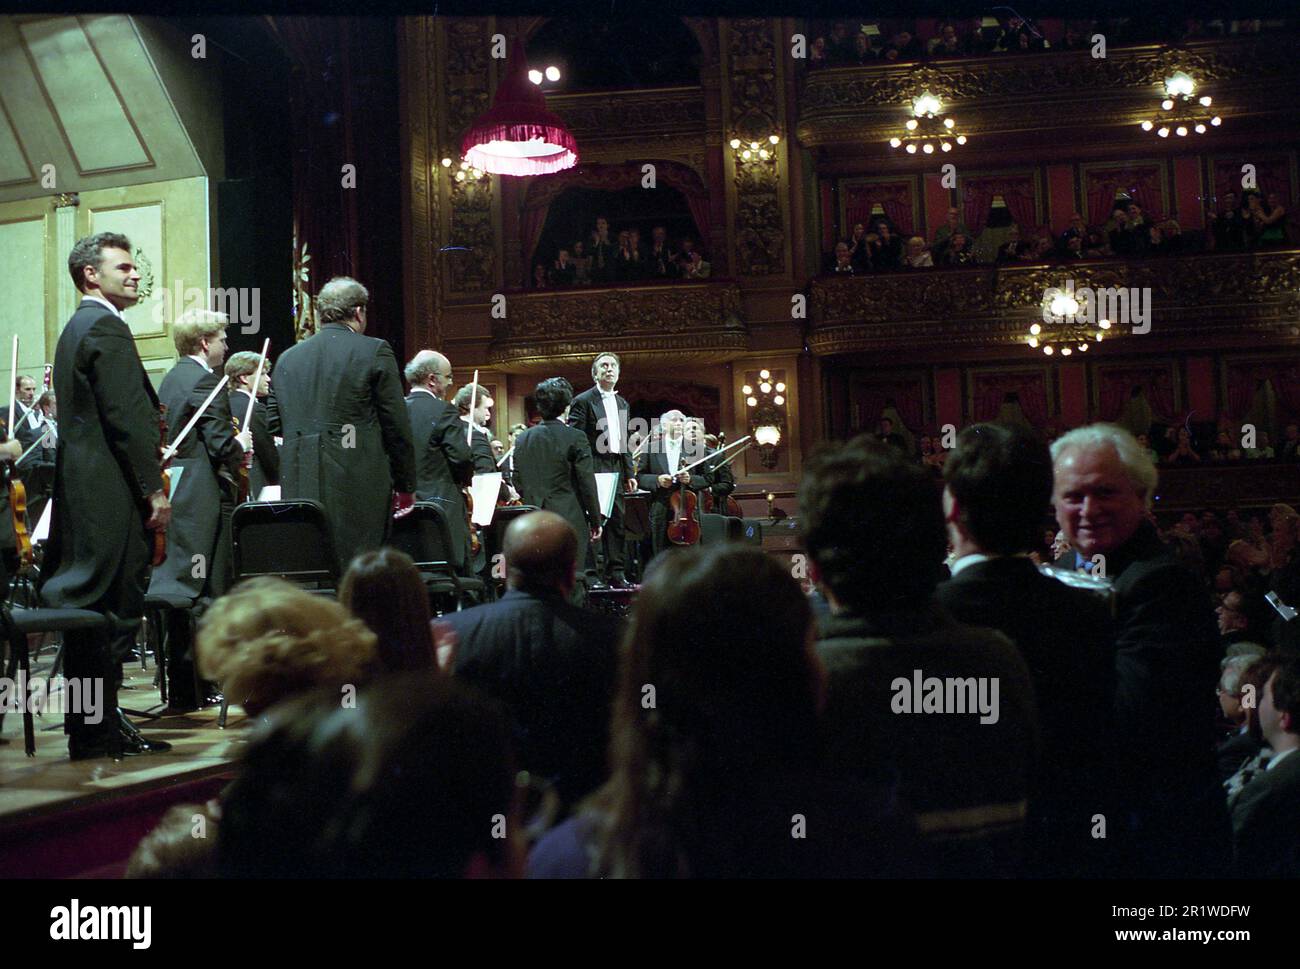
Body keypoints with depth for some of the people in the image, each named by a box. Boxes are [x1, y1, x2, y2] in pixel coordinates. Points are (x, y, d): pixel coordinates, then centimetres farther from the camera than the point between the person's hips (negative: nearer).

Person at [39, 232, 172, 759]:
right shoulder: (105, 327, -11)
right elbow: (127, 416, -17)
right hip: (112, 495, -10)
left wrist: (145, 472, 21)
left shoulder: (75, 329, 21)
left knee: (88, 611, 11)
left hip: (83, 493, 10)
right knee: (113, 613, -7)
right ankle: (98, 733, -3)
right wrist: (153, 487, -15)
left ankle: (93, 727, 17)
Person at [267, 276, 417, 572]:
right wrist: (405, 486, 6)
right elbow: (396, 426, -2)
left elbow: (274, 425, 14)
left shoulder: (287, 358, 11)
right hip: (358, 489, -4)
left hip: (298, 490, 4)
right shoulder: (374, 351, -3)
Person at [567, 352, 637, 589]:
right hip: (593, 469, -7)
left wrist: (629, 474, 15)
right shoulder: (582, 401, -4)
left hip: (616, 470, 7)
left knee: (617, 522, 7)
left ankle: (615, 573, 12)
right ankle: (591, 573, -6)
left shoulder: (622, 403, 18)